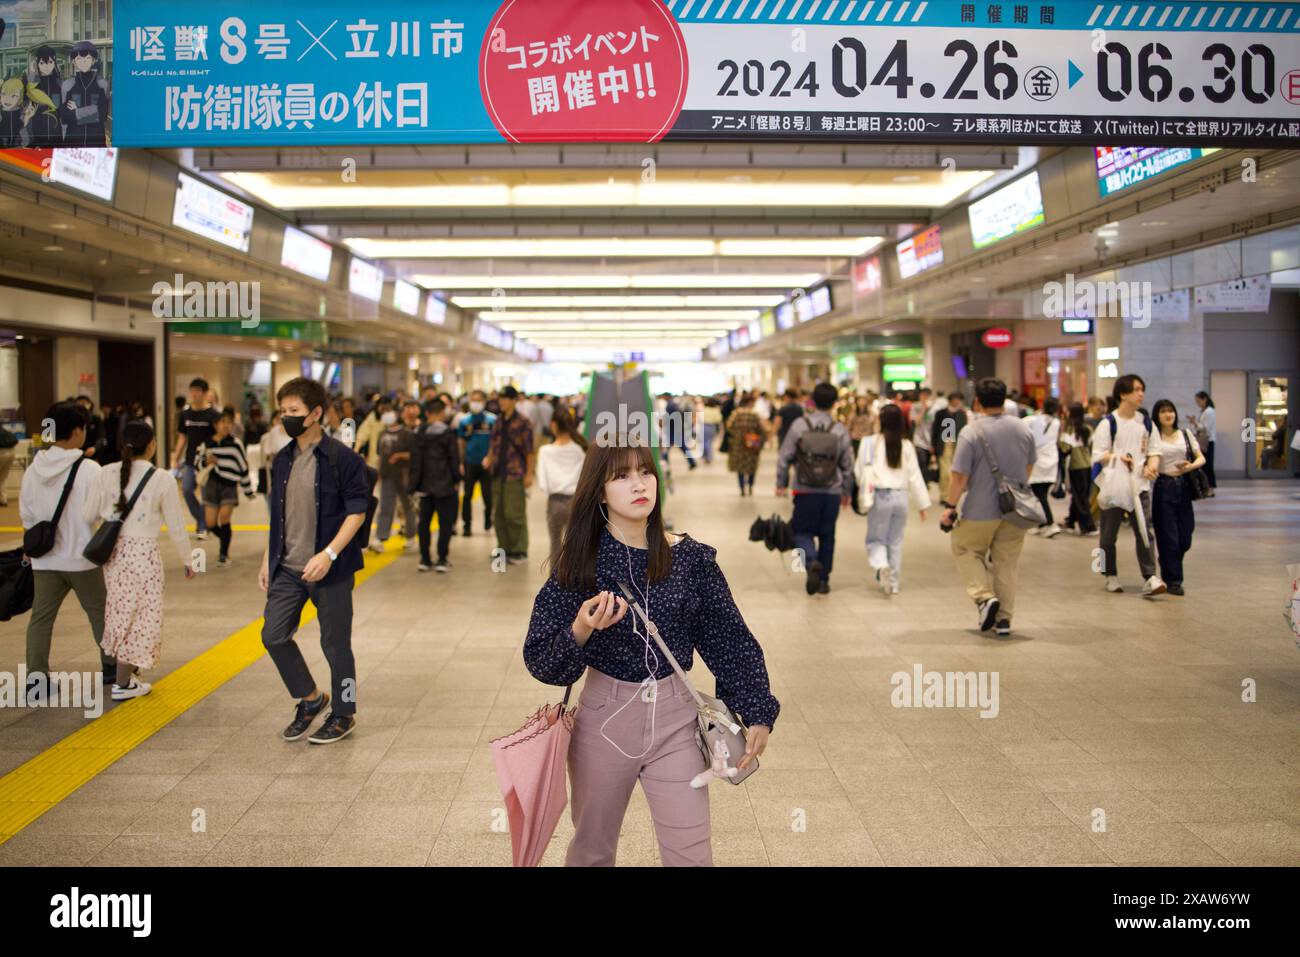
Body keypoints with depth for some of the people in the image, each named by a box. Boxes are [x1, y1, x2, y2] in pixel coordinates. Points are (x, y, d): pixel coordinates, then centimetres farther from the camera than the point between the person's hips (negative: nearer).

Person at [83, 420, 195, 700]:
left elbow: (88, 515, 3)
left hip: (112, 551, 4)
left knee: (121, 612, 19)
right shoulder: (162, 479, -8)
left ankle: (125, 670, 29)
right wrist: (187, 561, 9)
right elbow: (176, 527, -4)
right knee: (138, 615, 7)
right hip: (143, 552, -4)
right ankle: (123, 684, 14)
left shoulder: (106, 473, 0)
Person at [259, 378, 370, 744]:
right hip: (287, 568, 6)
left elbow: (357, 511, -14)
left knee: (335, 644, 4)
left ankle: (343, 715, 22)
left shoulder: (342, 458, -12)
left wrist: (328, 554, -24)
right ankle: (310, 699, 25)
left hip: (330, 570, -6)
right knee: (274, 635, 4)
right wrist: (268, 559, 15)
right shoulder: (282, 460, 9)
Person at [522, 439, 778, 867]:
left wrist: (757, 714, -1)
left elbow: (731, 638, 3)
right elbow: (539, 660, -8)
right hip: (604, 719, 0)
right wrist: (579, 632, -27)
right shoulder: (580, 562, -8)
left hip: (674, 719, 1)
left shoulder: (690, 558, -5)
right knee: (591, 852, 17)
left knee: (692, 855, 2)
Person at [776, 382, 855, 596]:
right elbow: (848, 465, 5)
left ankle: (812, 563, -19)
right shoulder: (840, 430, -2)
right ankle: (823, 580, 17)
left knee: (802, 531, 9)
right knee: (827, 535, 13)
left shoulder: (799, 425, -6)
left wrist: (781, 483, 8)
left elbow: (785, 457, -4)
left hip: (805, 491, -2)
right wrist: (846, 491, 17)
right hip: (832, 492, 2)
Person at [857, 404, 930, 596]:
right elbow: (915, 476, 2)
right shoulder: (907, 446, 0)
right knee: (896, 541, 14)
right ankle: (893, 582, 19)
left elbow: (859, 471, -2)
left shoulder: (871, 442, -7)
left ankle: (881, 565, -22)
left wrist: (864, 487, 18)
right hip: (901, 496, 3)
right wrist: (923, 503, 8)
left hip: (880, 495, -3)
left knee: (876, 539, 8)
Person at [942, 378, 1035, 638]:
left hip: (981, 509, -5)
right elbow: (1029, 466, 16)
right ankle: (1004, 619, 14)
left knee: (966, 550, 15)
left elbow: (959, 475, -15)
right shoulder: (1023, 428, 3)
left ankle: (984, 596, -4)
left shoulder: (970, 433, -15)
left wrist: (950, 506, -5)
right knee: (1007, 561, 11)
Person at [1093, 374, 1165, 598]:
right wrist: (1118, 458, -25)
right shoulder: (1108, 422, -5)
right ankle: (1111, 576, 21)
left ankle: (1149, 578, -8)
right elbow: (1098, 456, -8)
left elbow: (1154, 450, 12)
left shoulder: (1146, 423, 9)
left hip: (1140, 485, 3)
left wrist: (1153, 465, -8)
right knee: (1109, 534, 7)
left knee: (1145, 532, -6)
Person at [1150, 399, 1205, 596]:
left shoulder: (1186, 434, 12)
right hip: (1163, 488, -3)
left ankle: (1170, 570, 28)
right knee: (1168, 537, -3)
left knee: (1185, 538, 3)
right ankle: (1173, 580, 7)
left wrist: (1190, 466, -12)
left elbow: (1202, 458, 8)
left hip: (1183, 487, 3)